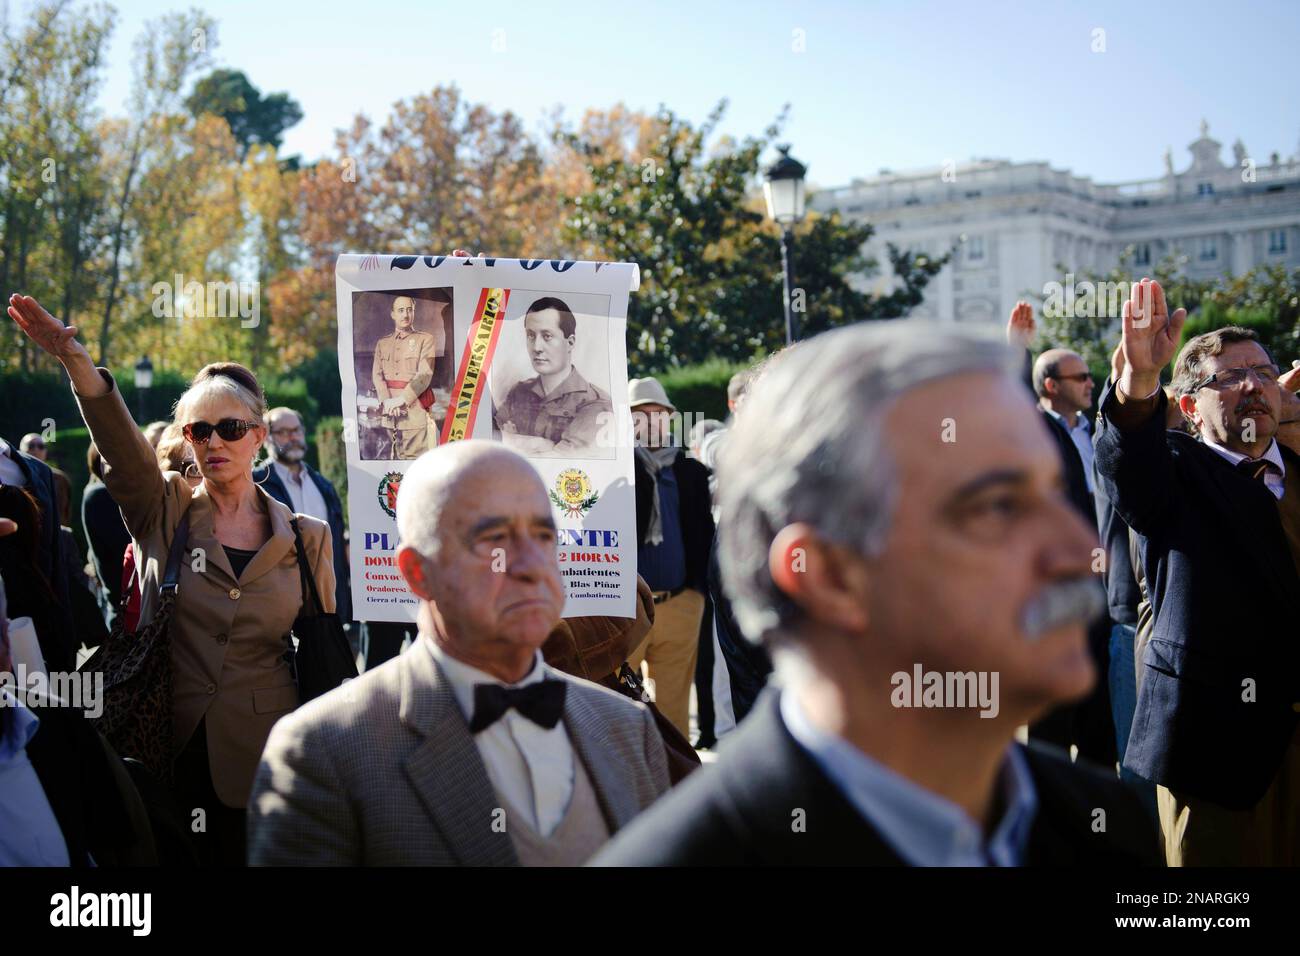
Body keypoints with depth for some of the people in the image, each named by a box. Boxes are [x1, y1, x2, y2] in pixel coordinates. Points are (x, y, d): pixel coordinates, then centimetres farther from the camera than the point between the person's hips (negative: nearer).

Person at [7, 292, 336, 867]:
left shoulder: (306, 538, 3)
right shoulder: (164, 514, 2)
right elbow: (120, 442, -17)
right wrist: (73, 357, -34)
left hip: (262, 755, 0)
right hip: (172, 748, 0)